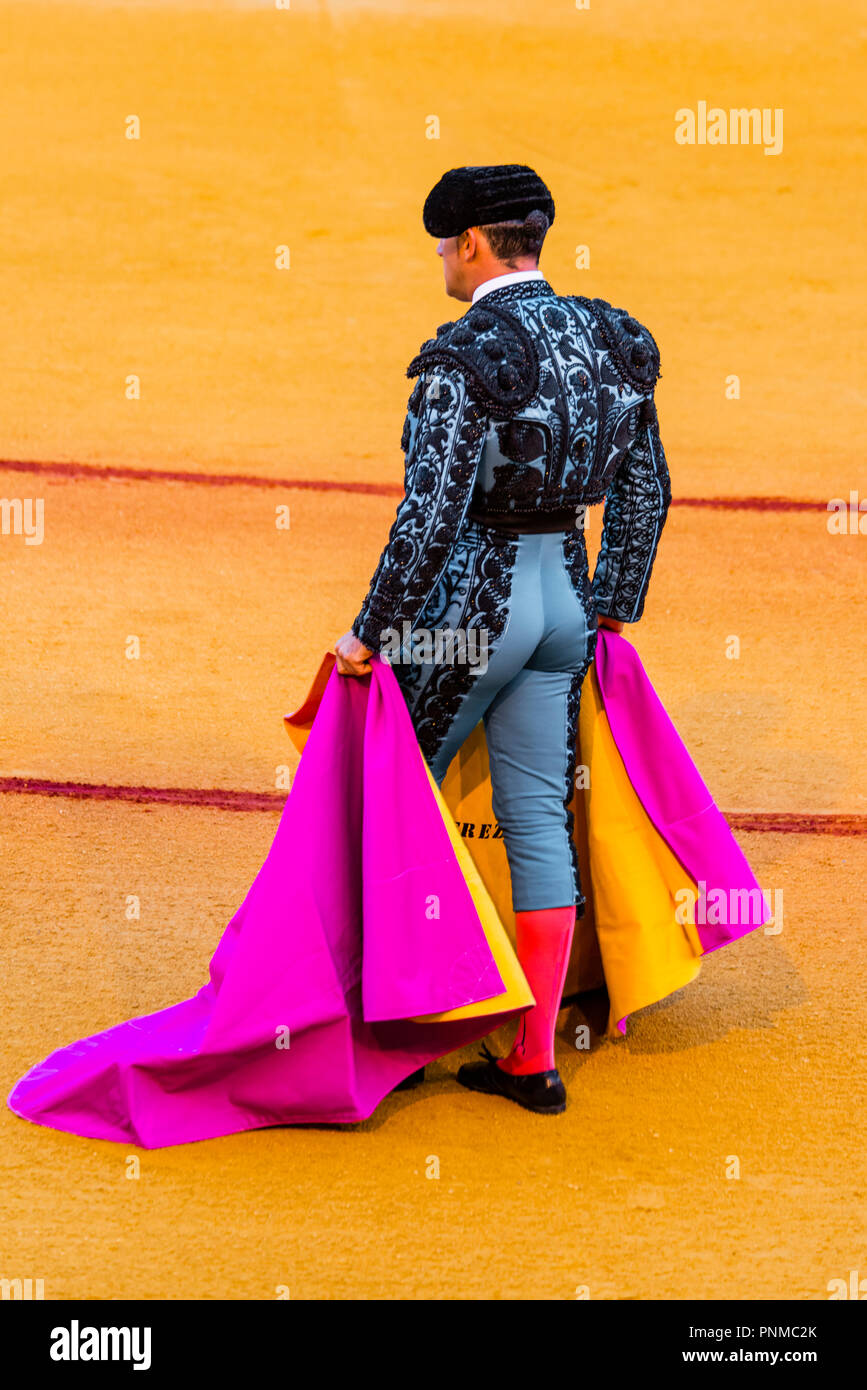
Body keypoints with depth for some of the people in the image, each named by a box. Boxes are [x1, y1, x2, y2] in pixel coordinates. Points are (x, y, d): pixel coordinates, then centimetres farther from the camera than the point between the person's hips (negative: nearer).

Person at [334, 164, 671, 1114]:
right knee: (539, 818, 9)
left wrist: (369, 634, -13)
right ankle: (534, 1061, 13)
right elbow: (645, 490, 11)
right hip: (563, 597, 7)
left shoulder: (469, 356, -18)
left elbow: (431, 515, -22)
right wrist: (612, 610, 20)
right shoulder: (607, 341, 5)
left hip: (466, 602, -7)